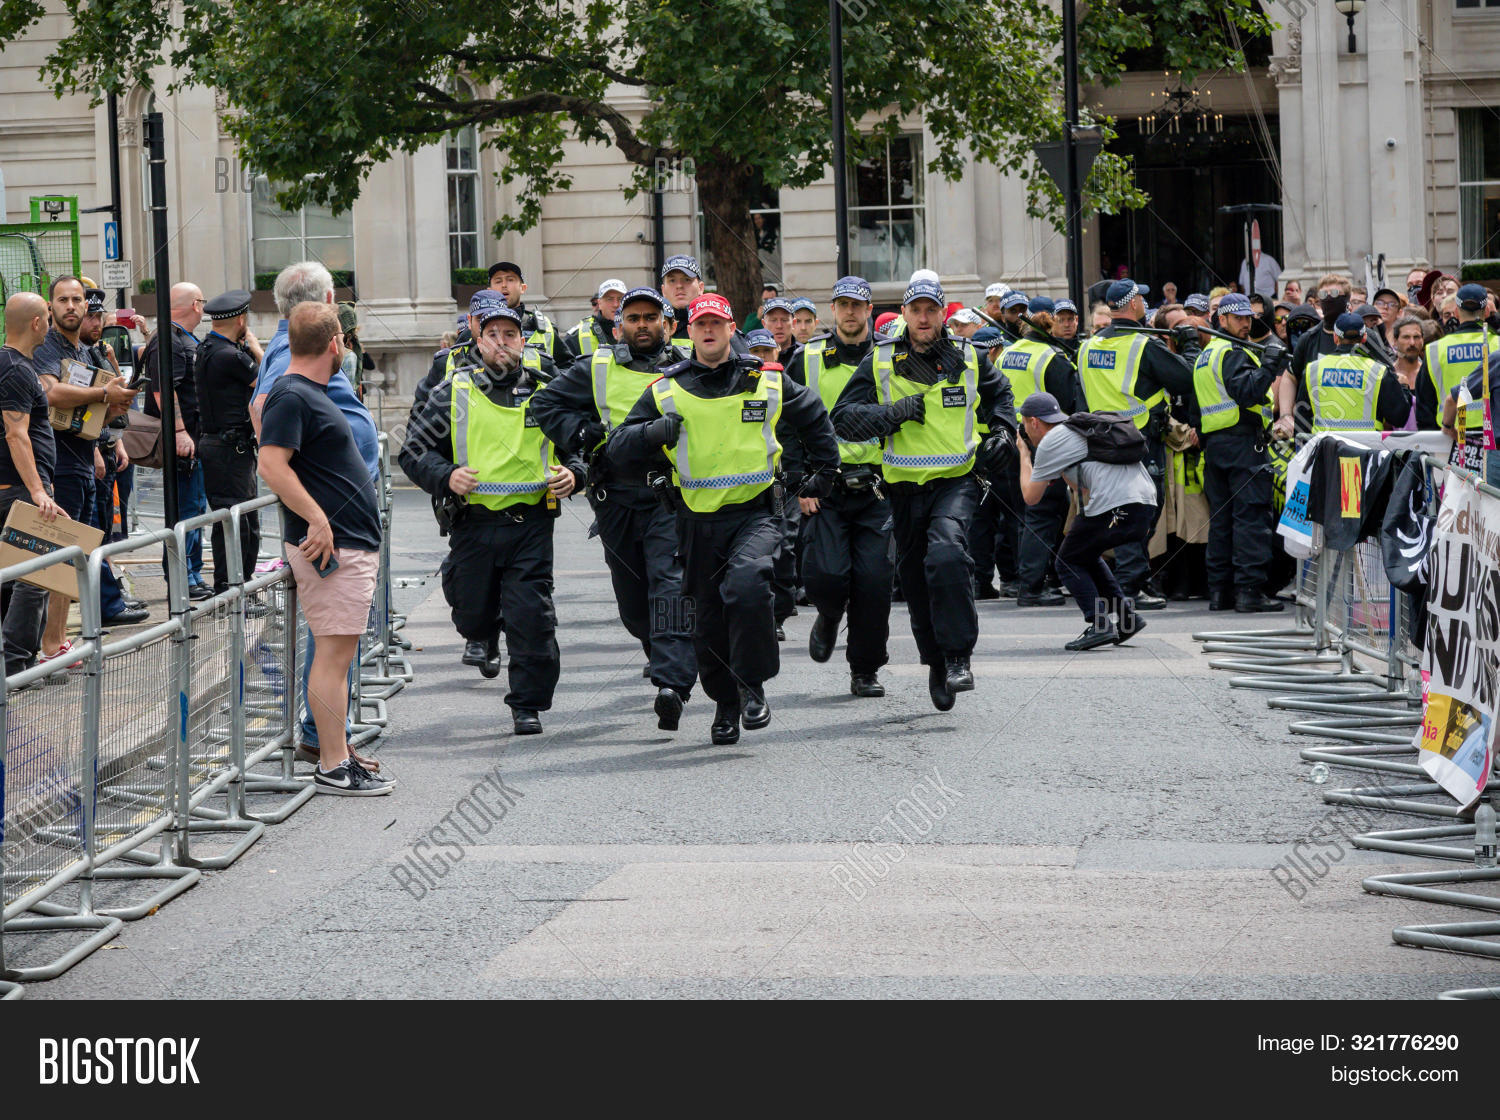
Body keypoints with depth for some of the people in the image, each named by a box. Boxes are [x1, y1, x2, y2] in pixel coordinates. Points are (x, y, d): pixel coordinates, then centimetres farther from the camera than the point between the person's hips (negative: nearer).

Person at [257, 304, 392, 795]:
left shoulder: (309, 394, 18)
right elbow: (272, 464, -24)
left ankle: (340, 757, 18)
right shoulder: (290, 396, -14)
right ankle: (333, 768, -6)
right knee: (333, 652, -8)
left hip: (352, 545, 10)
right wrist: (317, 519, -25)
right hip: (329, 547, -10)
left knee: (340, 653, 12)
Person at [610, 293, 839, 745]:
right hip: (698, 519, 2)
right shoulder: (665, 391, 5)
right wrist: (652, 432, -18)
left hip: (756, 512, -2)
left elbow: (814, 419, 22)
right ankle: (725, 703, 28)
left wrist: (822, 471, 19)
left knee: (746, 585, -29)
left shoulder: (768, 382, 5)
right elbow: (617, 446, 1)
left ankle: (753, 686, -15)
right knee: (708, 622, 8)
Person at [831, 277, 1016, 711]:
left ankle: (959, 658, -22)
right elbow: (843, 419, -4)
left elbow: (1000, 395, 26)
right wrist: (895, 412, -16)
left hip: (957, 480, -2)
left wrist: (1003, 433, 9)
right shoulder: (879, 363, 2)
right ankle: (937, 665, 28)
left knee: (947, 554, -28)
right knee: (915, 579, 8)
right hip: (905, 485, 2)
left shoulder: (968, 358, 5)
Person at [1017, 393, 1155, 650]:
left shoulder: (1050, 442, 4)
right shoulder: (1083, 429, 29)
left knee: (1068, 562, 8)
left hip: (1114, 507, -8)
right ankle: (1127, 615, 21)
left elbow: (1031, 496, 12)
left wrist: (1024, 454, 25)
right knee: (1086, 556, 27)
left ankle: (1099, 625, -7)